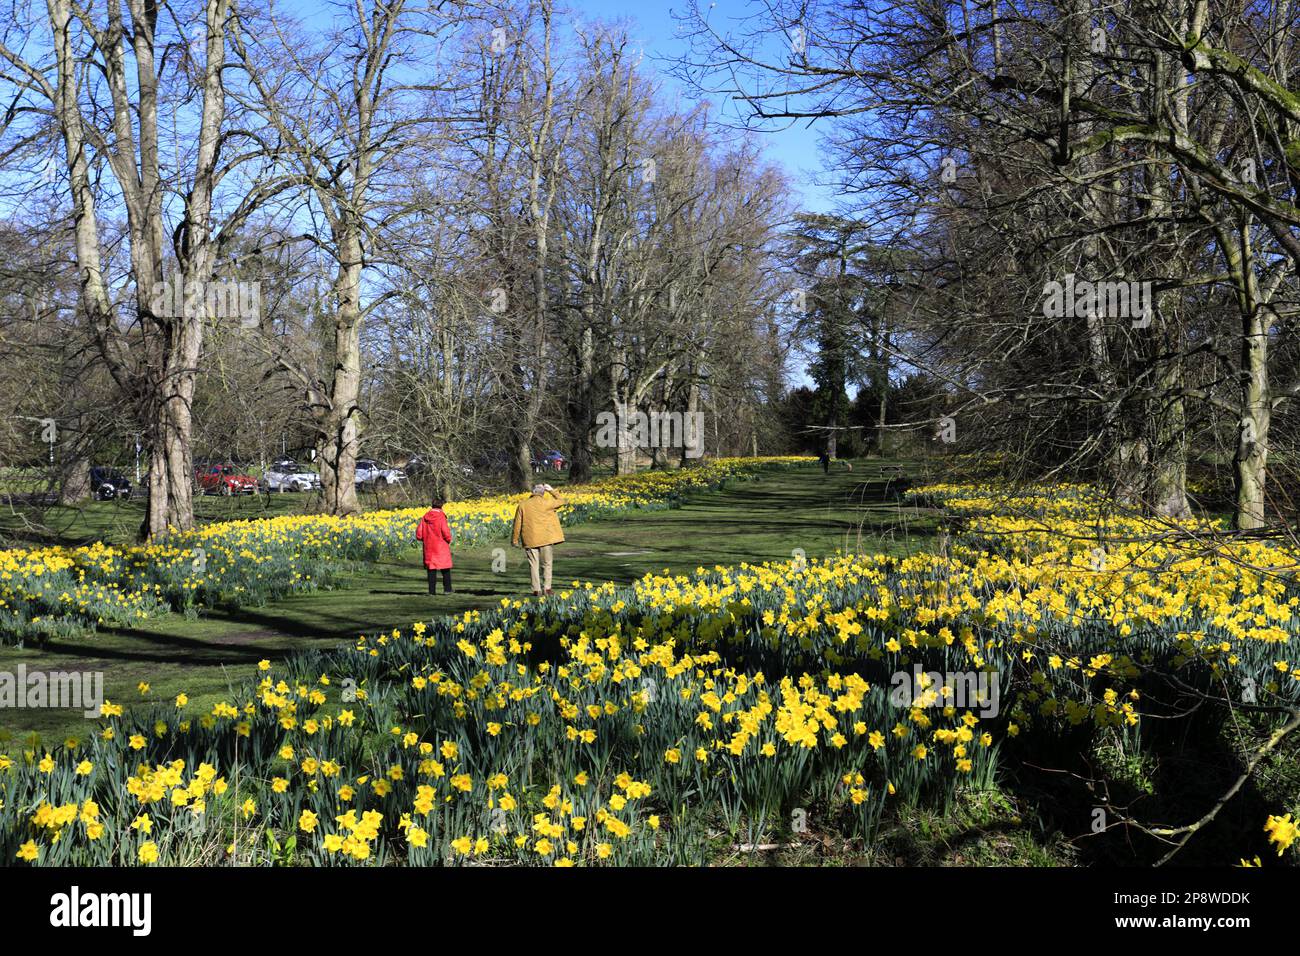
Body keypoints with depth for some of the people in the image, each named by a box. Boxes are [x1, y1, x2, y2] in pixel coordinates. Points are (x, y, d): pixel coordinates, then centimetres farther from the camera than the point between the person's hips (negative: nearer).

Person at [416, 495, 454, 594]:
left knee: (431, 569, 7)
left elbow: (419, 534, 3)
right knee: (445, 569, 8)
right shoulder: (441, 517, -12)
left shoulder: (425, 517, 2)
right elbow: (446, 532, -17)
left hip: (429, 548, 4)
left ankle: (432, 590, 5)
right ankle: (447, 589, 9)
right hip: (441, 548, -4)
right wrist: (449, 540, 3)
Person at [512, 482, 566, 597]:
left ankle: (536, 590, 1)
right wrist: (552, 491, 17)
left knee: (533, 564, 5)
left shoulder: (523, 504, 1)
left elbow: (517, 523, 4)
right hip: (545, 539, -1)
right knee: (546, 564, 10)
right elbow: (562, 502, 10)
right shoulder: (546, 503, -5)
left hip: (530, 540, 1)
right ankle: (546, 588, 8)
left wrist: (515, 539, 12)